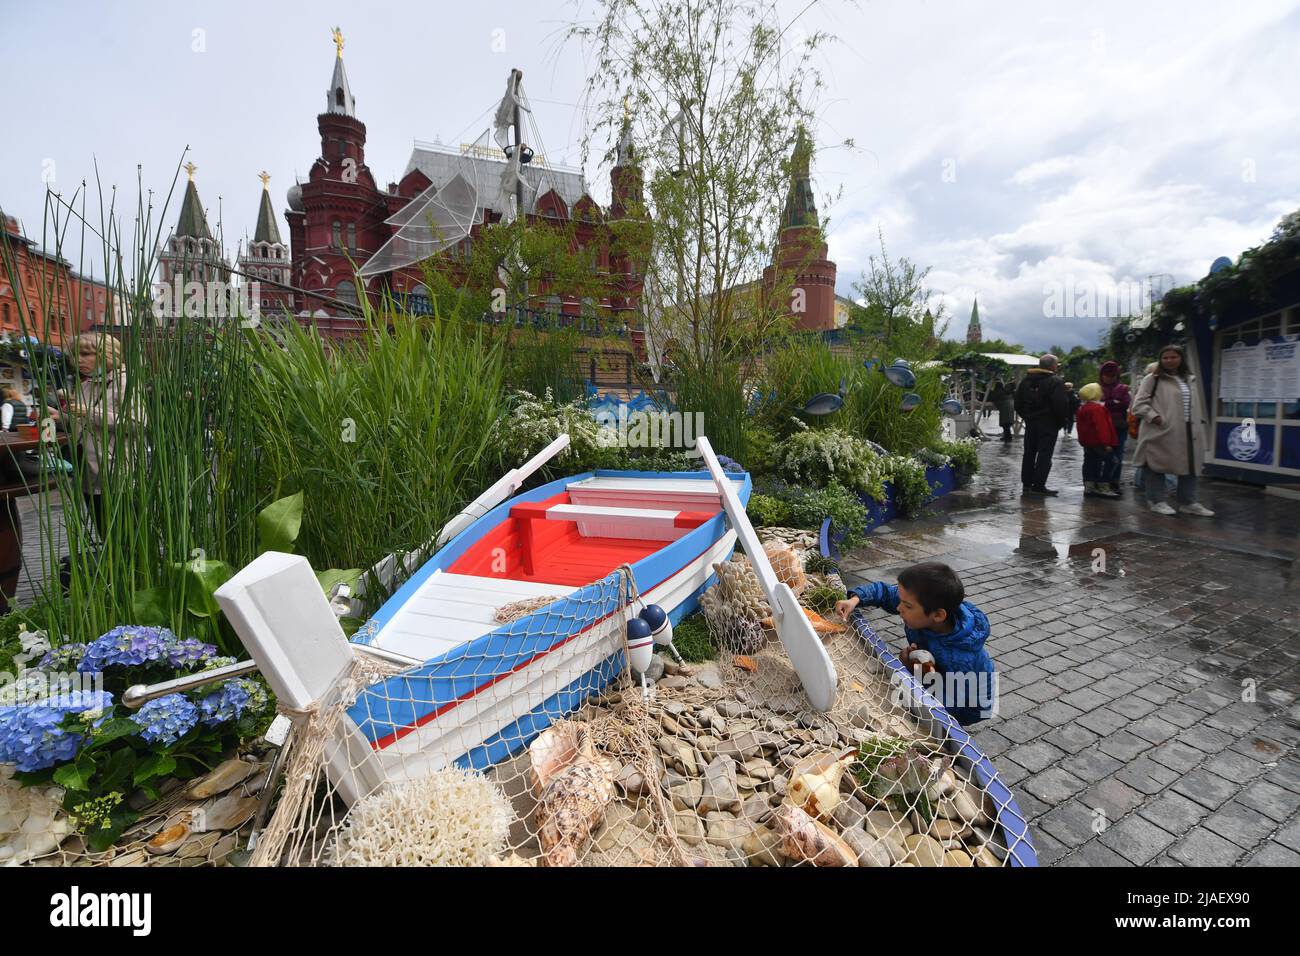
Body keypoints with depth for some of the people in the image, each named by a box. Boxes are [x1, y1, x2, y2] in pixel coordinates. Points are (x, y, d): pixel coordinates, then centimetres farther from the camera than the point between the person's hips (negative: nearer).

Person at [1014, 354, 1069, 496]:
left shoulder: (1026, 380, 9)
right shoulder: (1054, 382, -13)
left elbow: (1018, 402, 14)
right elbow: (1061, 405, -17)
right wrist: (1061, 421, -4)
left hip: (1030, 422, 6)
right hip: (1048, 424, -6)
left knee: (1029, 453, 12)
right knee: (1044, 454, -2)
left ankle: (1027, 483, 16)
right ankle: (1038, 485, -3)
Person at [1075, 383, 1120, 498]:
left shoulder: (1082, 408, 13)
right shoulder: (1098, 408, -17)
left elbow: (1081, 427, 20)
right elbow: (1102, 427, -21)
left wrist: (1083, 440, 25)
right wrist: (1106, 443, -20)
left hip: (1087, 443, 10)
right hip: (1099, 443, -10)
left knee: (1089, 464, 12)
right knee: (1103, 464, -6)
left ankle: (1089, 487, 15)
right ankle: (1102, 488, -6)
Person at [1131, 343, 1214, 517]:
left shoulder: (1190, 380, 18)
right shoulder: (1153, 379, -4)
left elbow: (1197, 404, 25)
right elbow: (1139, 403, -8)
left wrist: (1200, 423, 17)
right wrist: (1152, 416, -22)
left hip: (1188, 431, 7)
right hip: (1161, 431, -7)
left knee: (1189, 466, 11)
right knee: (1158, 466, 1)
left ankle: (1188, 502, 21)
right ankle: (1157, 501, 11)